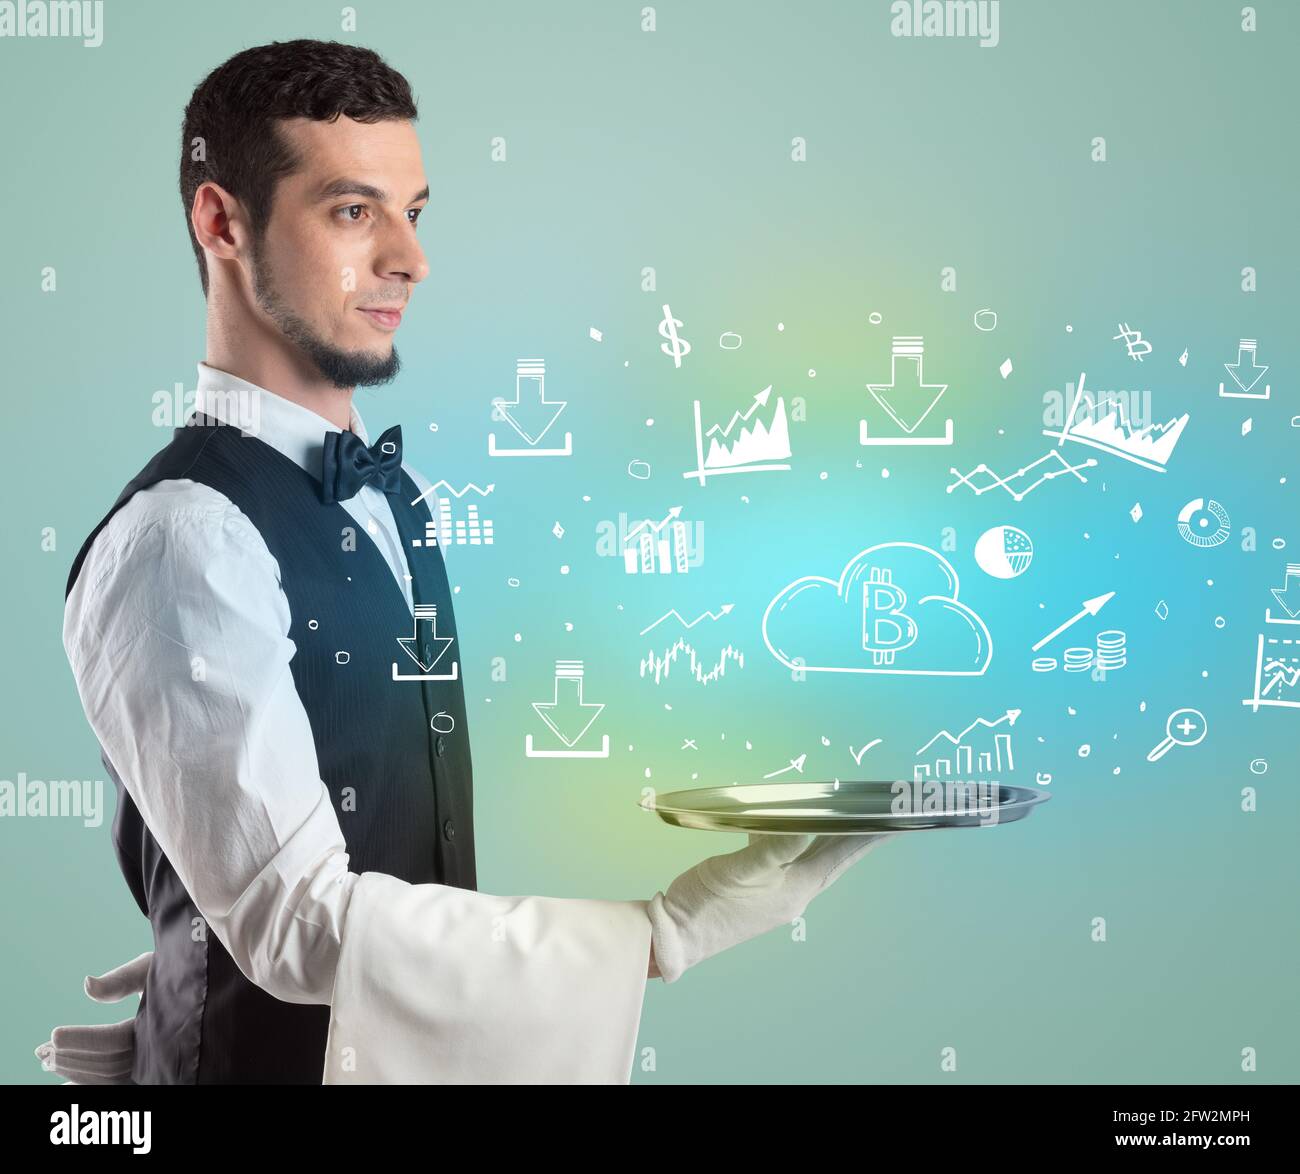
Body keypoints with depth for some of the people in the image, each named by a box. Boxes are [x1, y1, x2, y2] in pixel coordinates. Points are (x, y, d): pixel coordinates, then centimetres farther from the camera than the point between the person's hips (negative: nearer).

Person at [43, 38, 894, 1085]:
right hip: (270, 1050, -7)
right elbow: (298, 919, -27)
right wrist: (662, 934, -29)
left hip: (417, 1042, 7)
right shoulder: (183, 539, -22)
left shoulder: (394, 494, 4)